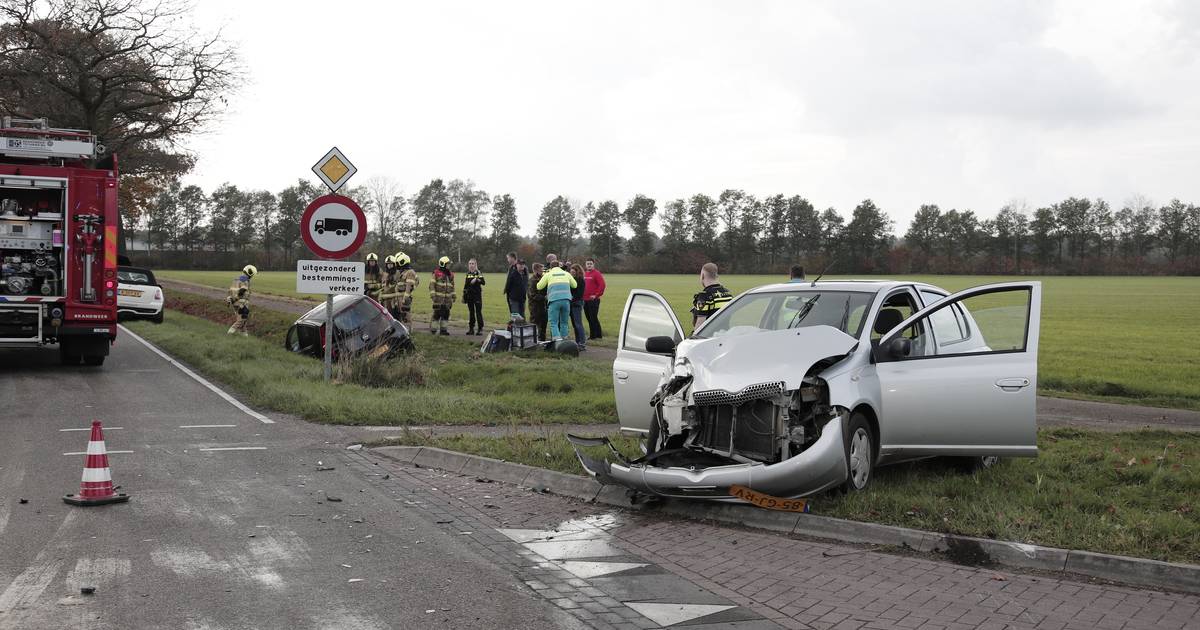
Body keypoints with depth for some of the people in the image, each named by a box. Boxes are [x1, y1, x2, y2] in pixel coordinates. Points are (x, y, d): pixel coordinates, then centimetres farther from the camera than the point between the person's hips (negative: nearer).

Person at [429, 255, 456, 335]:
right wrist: (433, 295, -15)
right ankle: (433, 329, 0)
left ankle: (443, 329, 13)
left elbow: (452, 286, 23)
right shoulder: (436, 273, -4)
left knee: (446, 314, 6)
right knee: (437, 313, -7)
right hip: (439, 298, -6)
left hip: (447, 299, 6)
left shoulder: (450, 274, 16)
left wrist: (453, 297, 19)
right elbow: (432, 285, -7)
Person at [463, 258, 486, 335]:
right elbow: (465, 285, 16)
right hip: (469, 295, 5)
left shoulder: (478, 273, -4)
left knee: (478, 312, -5)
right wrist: (464, 296, 14)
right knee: (471, 312, 8)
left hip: (477, 295, -5)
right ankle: (471, 328, 13)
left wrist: (477, 280, -32)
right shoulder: (468, 273, 10)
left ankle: (480, 329, -2)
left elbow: (483, 282, -15)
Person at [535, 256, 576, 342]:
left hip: (554, 300, -3)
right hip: (566, 299, 3)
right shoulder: (566, 274, 17)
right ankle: (564, 339, 13)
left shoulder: (548, 274, 9)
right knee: (564, 323, 13)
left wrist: (543, 277, 30)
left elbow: (539, 286, 13)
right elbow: (574, 285, 24)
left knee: (553, 323, -1)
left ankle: (557, 339, -19)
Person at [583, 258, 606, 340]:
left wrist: (597, 295, -15)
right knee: (589, 318, 10)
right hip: (585, 300, 8)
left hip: (593, 300, -7)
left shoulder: (597, 273, -7)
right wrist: (582, 295, 12)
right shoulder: (585, 274, 15)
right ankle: (592, 335, 17)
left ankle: (598, 335, -3)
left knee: (593, 318, -8)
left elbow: (602, 285, -15)